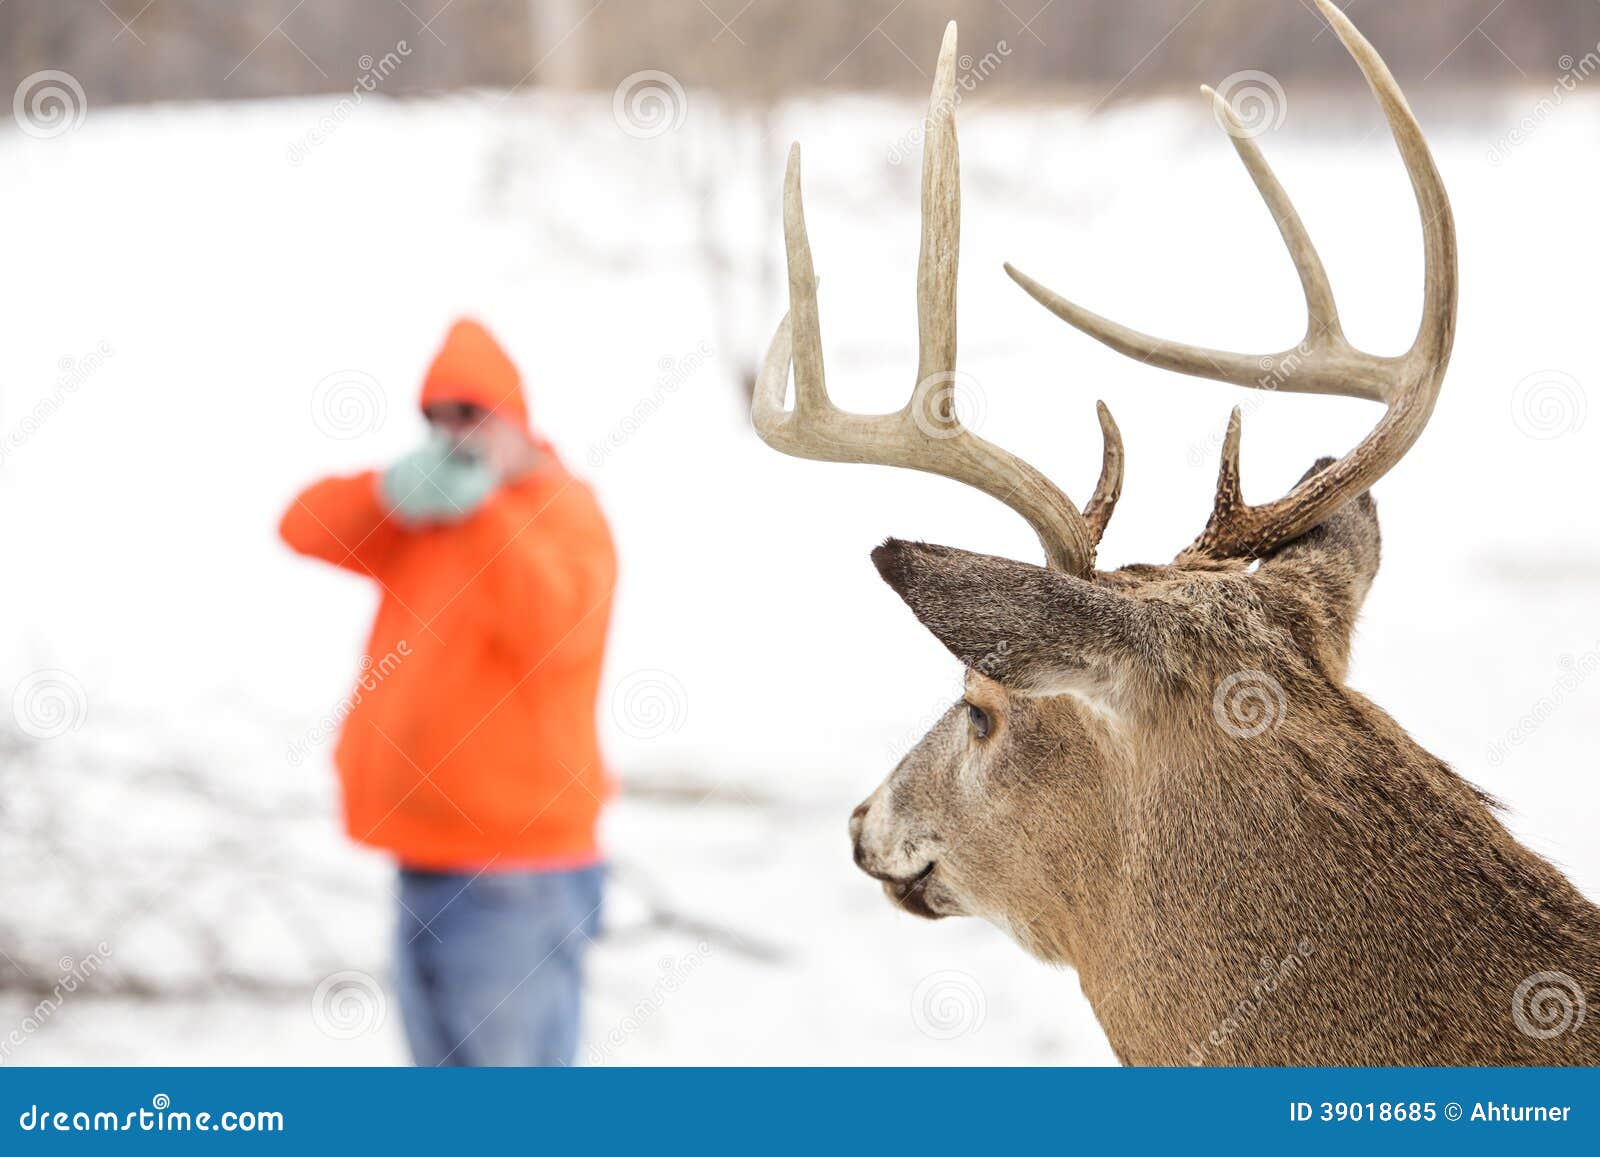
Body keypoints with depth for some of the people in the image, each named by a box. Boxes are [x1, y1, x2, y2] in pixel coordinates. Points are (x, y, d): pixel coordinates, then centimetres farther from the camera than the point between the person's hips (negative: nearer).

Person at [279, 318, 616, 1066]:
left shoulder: (562, 512, -7)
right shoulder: (421, 519, 15)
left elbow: (553, 622, -26)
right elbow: (308, 527, 4)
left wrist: (480, 509, -28)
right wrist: (394, 491, -14)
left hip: (514, 884, -8)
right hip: (425, 863, 8)